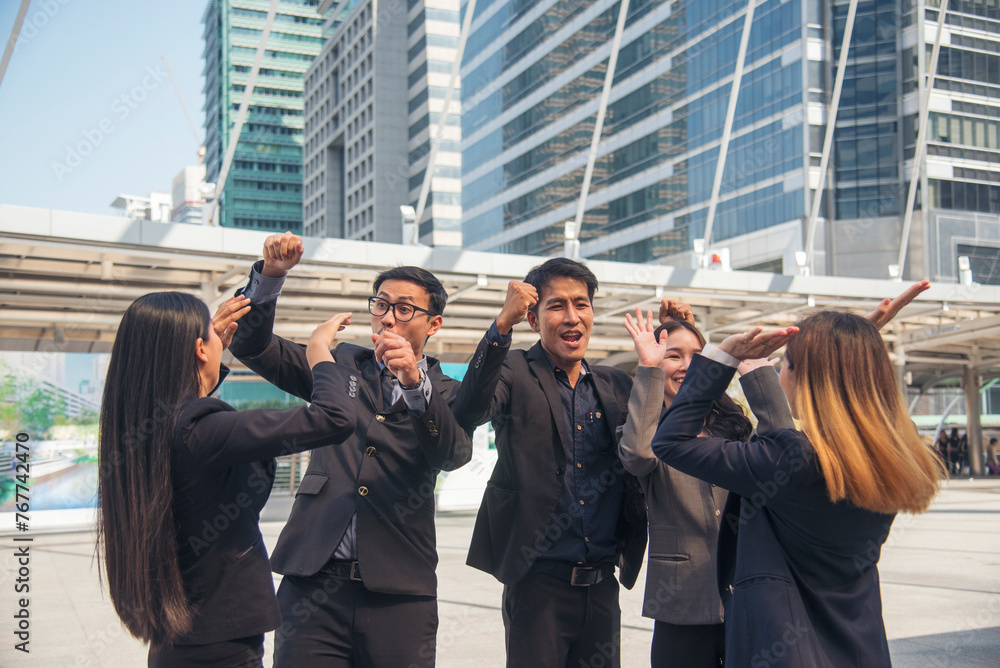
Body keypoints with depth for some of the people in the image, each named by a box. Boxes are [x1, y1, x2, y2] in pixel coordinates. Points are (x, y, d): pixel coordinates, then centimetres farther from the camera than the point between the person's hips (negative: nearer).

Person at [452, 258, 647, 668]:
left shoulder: (617, 385, 11)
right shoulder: (514, 375, -3)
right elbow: (468, 413, -22)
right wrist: (502, 324, -31)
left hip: (602, 584, 5)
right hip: (538, 583, -4)